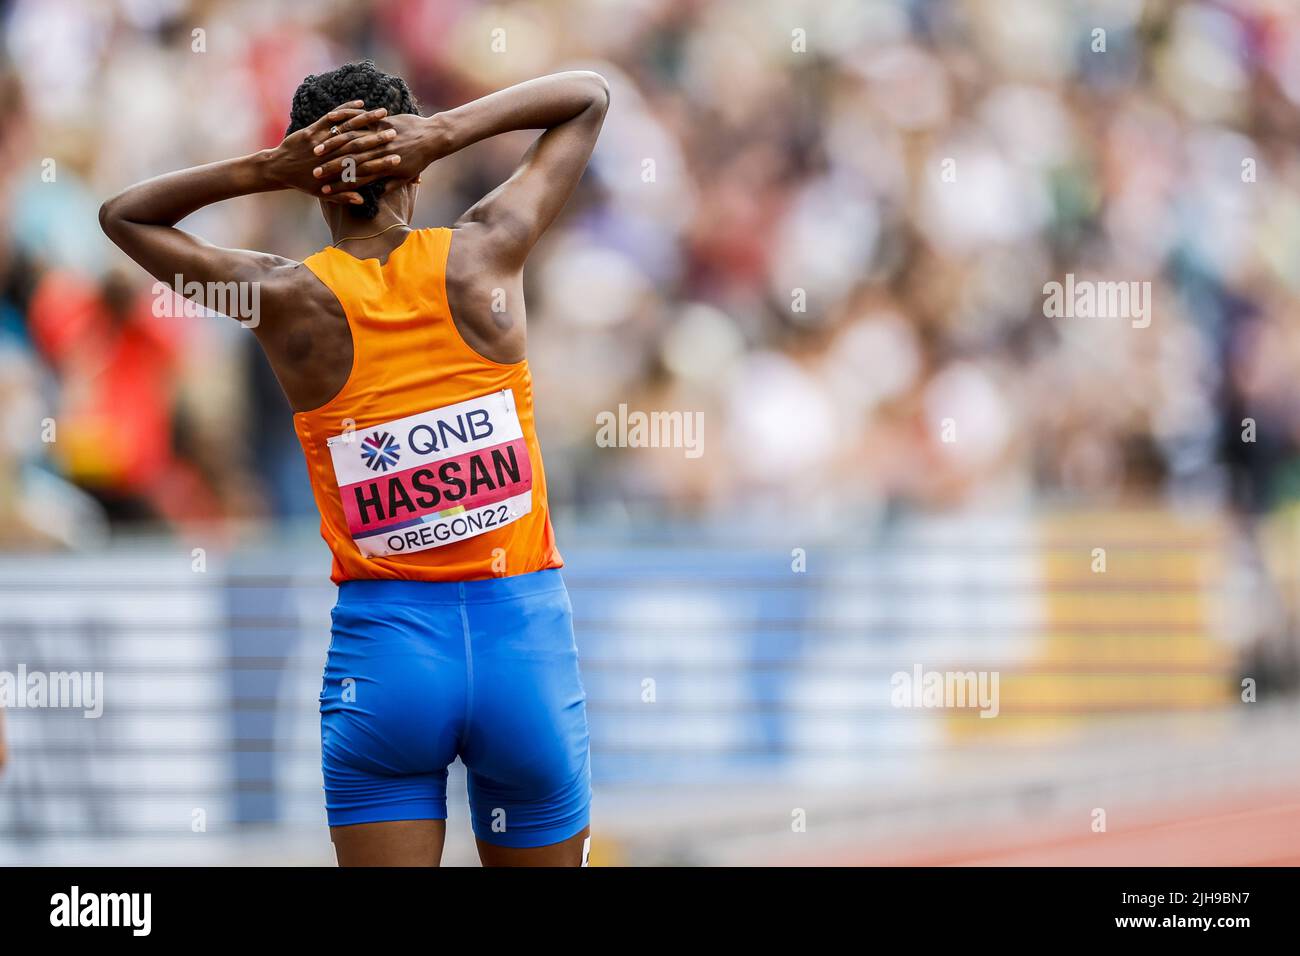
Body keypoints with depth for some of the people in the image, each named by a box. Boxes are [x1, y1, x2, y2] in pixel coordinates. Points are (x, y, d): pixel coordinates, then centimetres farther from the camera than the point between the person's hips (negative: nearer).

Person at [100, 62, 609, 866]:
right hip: (524, 635, 0)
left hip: (382, 648, 0)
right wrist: (446, 133, -3)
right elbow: (591, 96, 11)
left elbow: (124, 215, 12)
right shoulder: (481, 256, -4)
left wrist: (264, 169, -2)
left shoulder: (290, 299, -5)